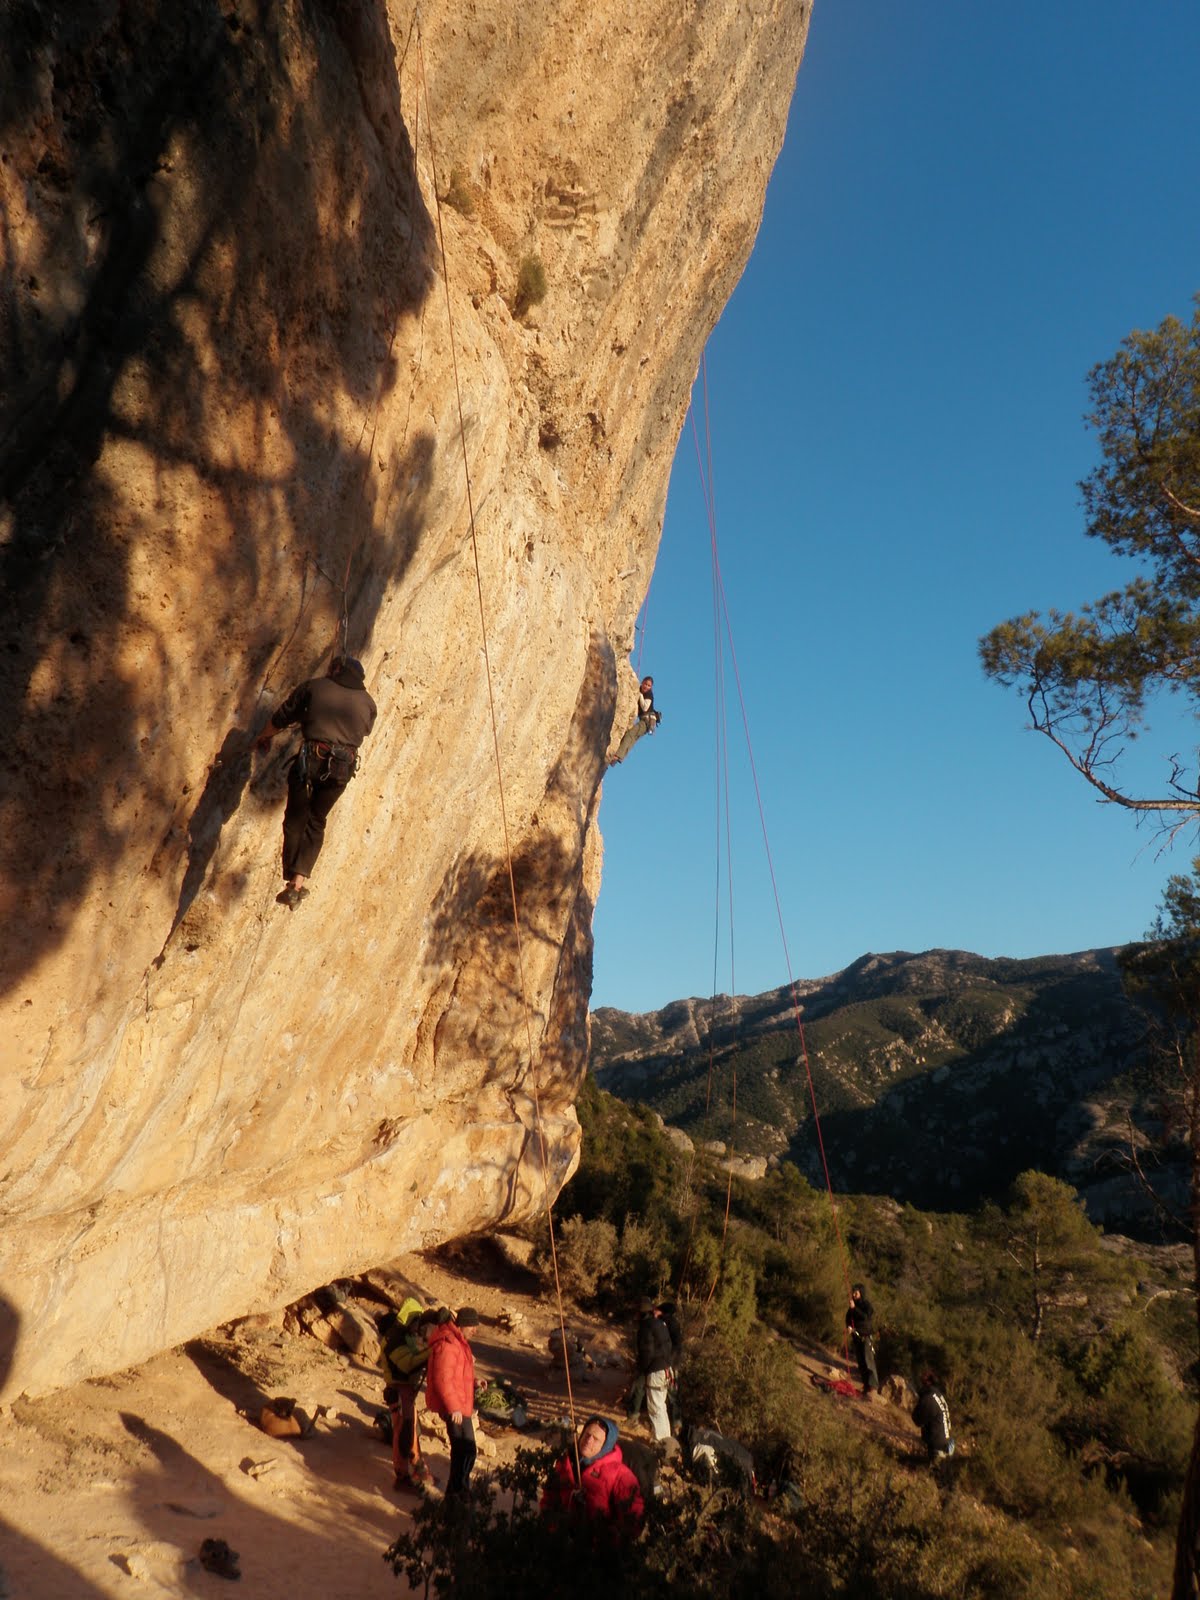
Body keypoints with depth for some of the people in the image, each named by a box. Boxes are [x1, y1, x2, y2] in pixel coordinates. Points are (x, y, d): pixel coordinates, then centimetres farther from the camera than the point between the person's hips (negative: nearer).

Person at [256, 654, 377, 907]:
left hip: (311, 758, -2)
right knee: (316, 822, 14)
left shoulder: (315, 687, 8)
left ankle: (293, 883, 3)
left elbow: (282, 717, 14)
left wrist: (264, 736, 33)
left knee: (295, 820, 10)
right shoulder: (367, 702, 13)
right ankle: (299, 882, 0)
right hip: (343, 766, 2)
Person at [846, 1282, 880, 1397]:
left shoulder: (867, 1305, -8)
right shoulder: (853, 1305, 9)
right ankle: (865, 1382, 15)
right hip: (856, 1335, 6)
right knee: (860, 1360, 7)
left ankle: (872, 1384, -18)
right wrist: (849, 1326, -5)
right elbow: (848, 1317, 15)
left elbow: (867, 1317, -23)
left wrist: (854, 1308, -25)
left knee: (868, 1359, -15)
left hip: (866, 1335, -6)